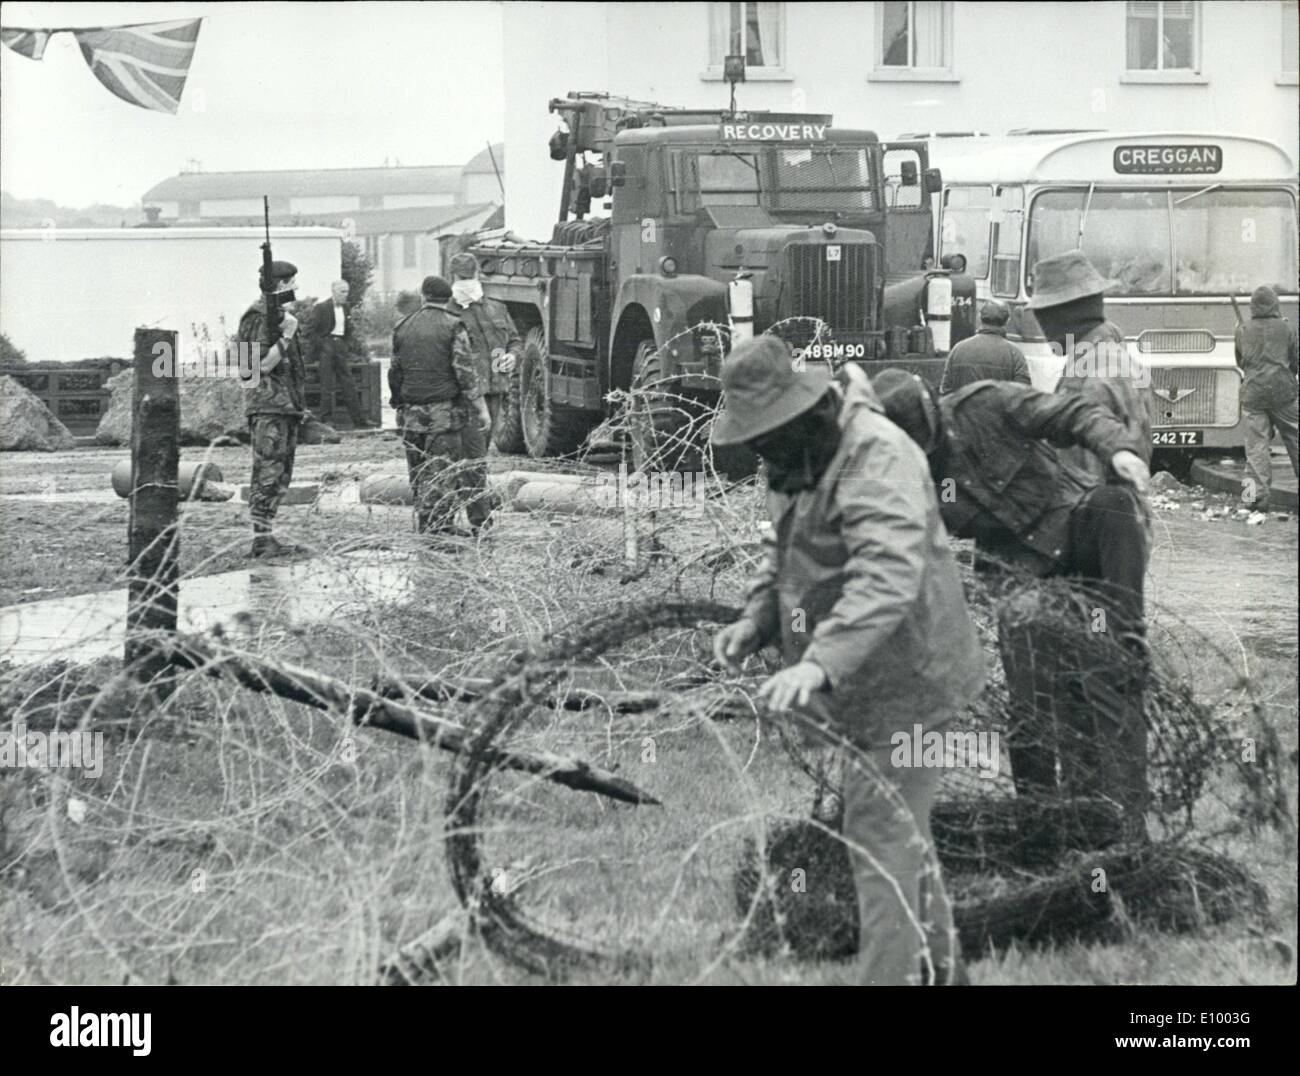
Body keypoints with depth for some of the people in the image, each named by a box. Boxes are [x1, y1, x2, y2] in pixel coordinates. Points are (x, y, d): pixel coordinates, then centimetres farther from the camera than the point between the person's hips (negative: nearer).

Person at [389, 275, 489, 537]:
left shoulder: (403, 327, 9)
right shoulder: (453, 327, -6)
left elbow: (395, 372, 13)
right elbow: (464, 371, -11)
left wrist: (399, 403, 24)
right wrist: (480, 407, -5)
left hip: (411, 414, 5)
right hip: (445, 411, -5)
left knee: (418, 471, 11)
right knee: (445, 471, -3)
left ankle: (423, 521, 14)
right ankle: (439, 524, -7)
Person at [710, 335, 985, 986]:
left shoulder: (875, 457, -26)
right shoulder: (797, 461, 6)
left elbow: (888, 576, -39)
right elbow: (786, 556, 17)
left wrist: (820, 662, -50)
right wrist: (755, 621, -2)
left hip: (904, 680, -10)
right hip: (864, 683, 10)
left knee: (882, 836, -8)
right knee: (902, 833, 22)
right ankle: (940, 967, 37)